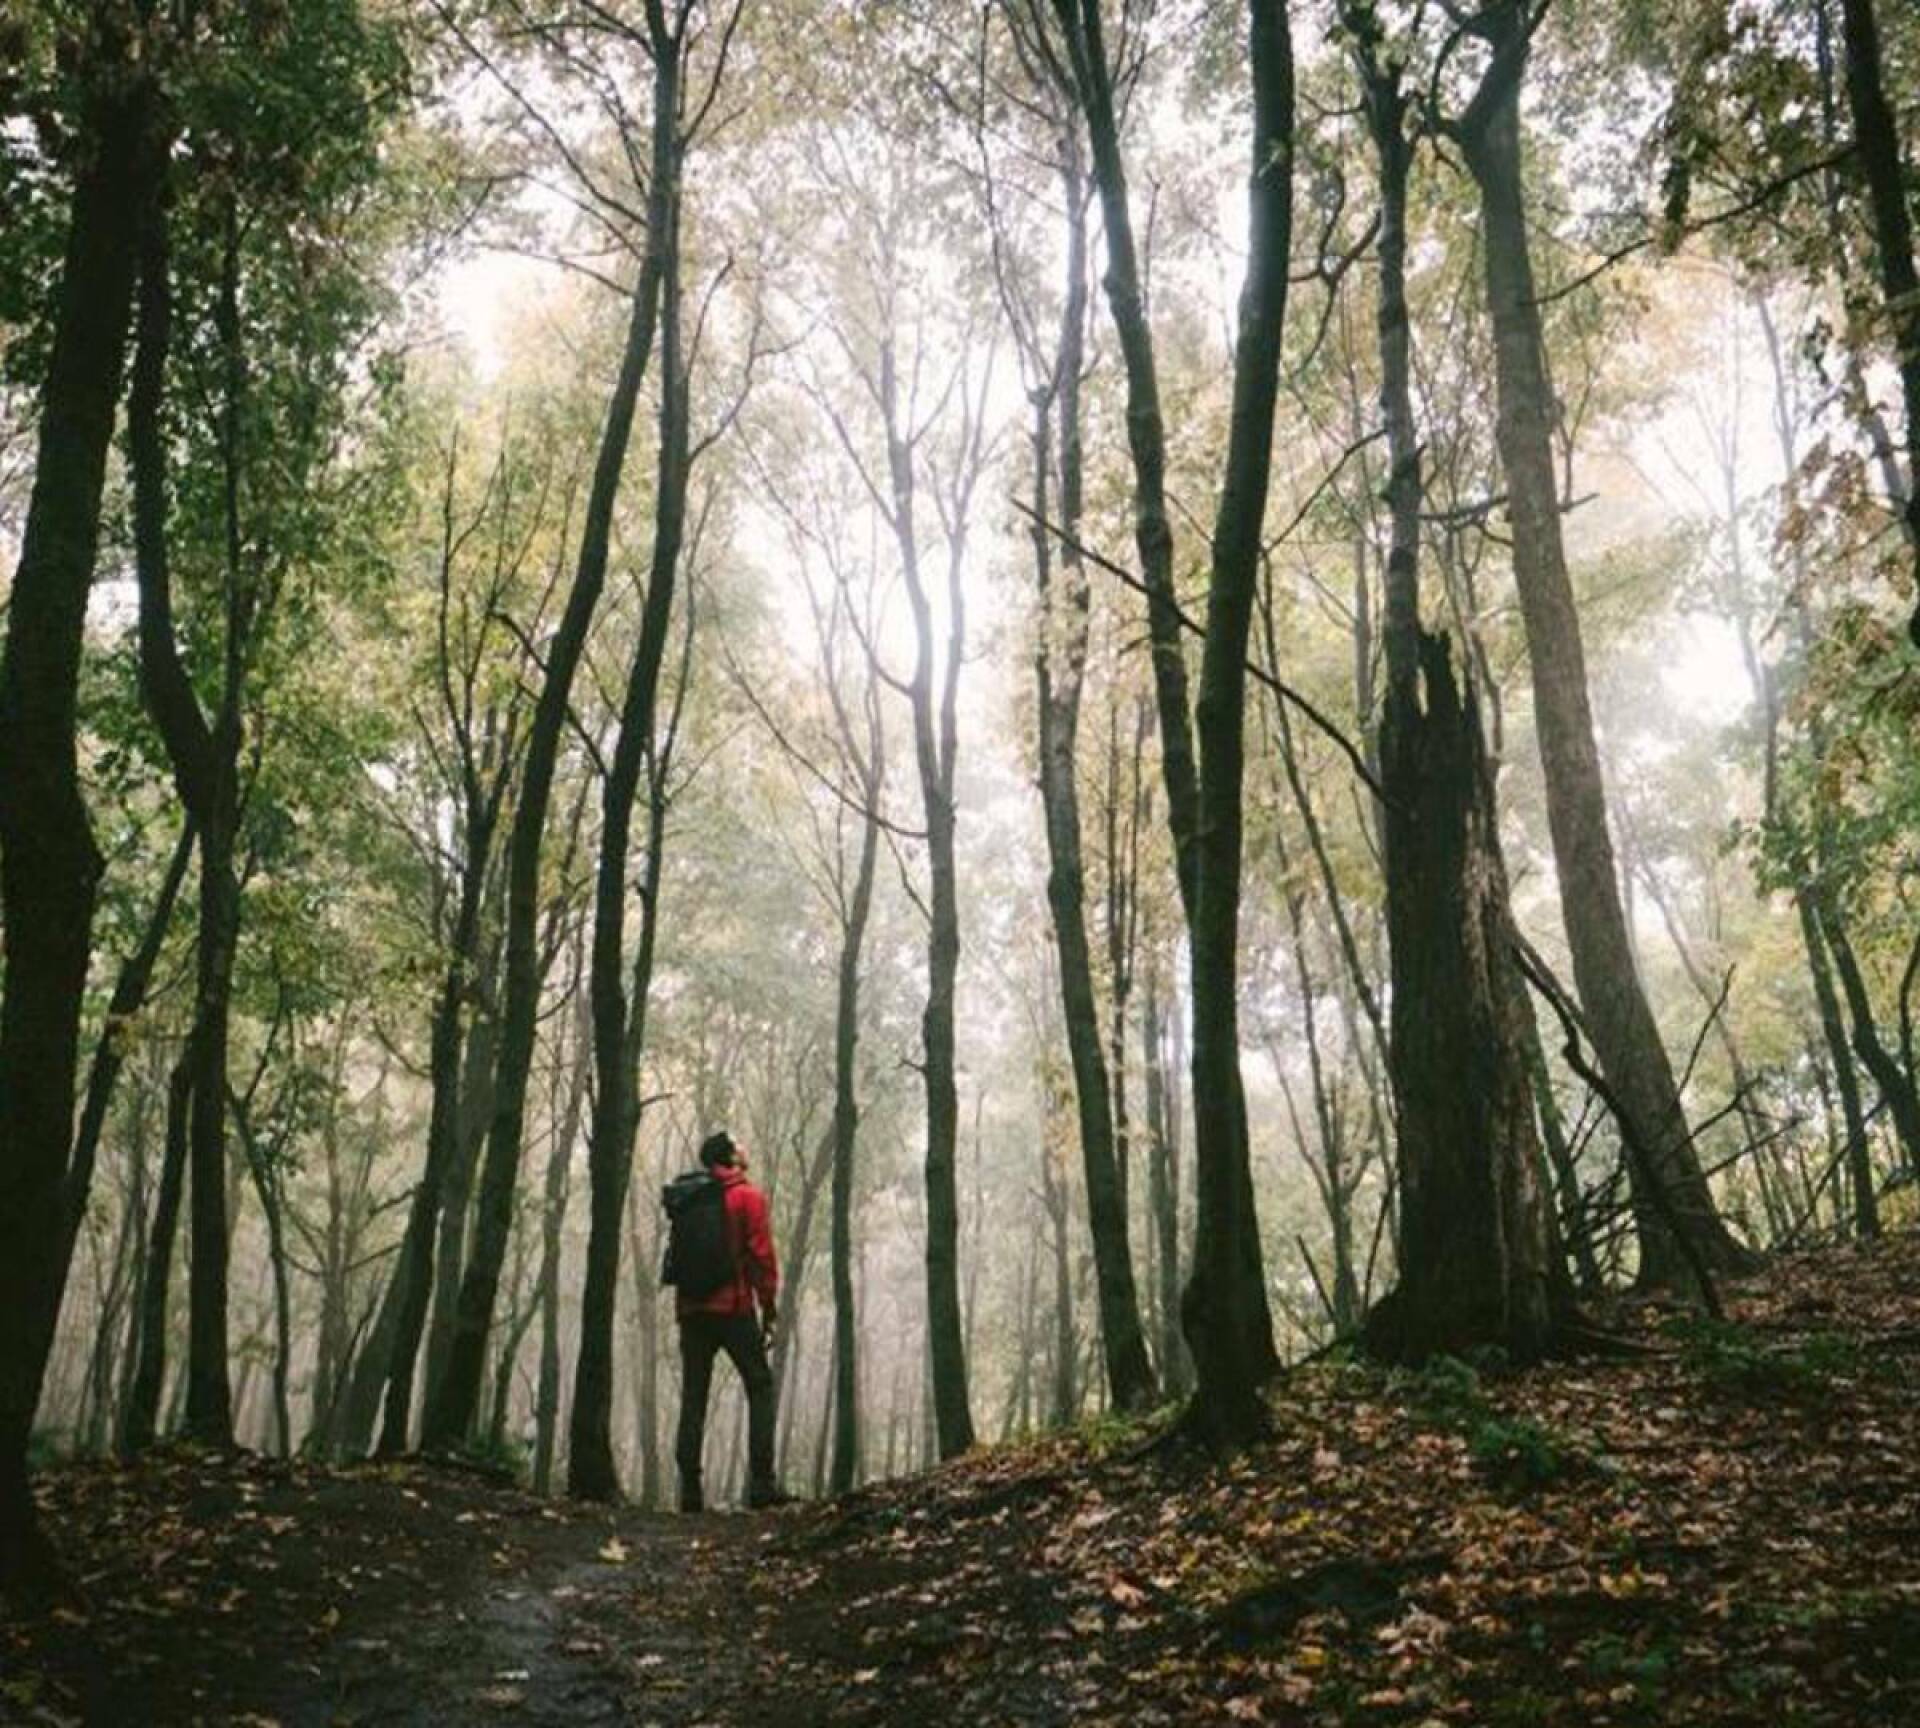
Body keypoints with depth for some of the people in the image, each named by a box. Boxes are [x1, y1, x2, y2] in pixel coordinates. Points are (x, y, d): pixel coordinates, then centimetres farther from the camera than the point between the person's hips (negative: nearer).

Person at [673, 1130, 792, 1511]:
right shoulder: (748, 1197, -3)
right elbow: (762, 1256, -8)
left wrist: (684, 1306, 14)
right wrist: (770, 1309, -4)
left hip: (691, 1309, 5)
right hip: (733, 1308, -5)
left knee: (693, 1398, 7)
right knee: (760, 1388, 3)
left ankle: (690, 1490, 1)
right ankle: (761, 1484, -6)